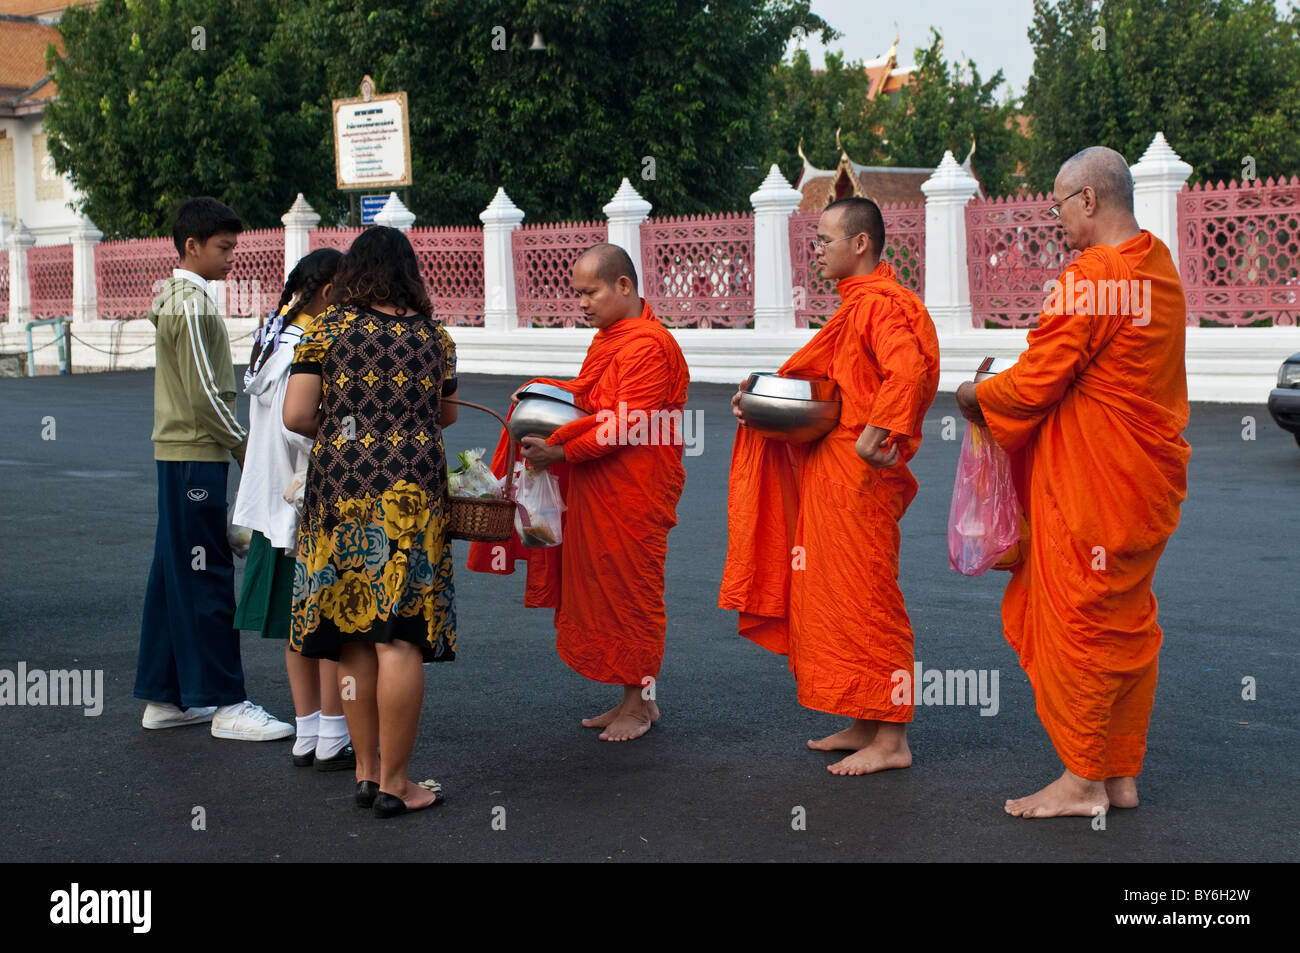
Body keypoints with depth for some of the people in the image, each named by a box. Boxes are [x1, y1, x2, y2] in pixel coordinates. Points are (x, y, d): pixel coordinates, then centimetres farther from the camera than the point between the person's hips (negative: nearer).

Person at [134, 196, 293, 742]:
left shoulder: (176, 297, 16)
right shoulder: (192, 303, -15)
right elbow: (205, 394, -19)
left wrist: (232, 440, 16)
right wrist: (243, 444, -9)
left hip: (178, 451, 10)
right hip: (197, 453, -10)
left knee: (174, 574, 12)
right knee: (208, 578, -6)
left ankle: (164, 697, 18)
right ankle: (225, 703, -2)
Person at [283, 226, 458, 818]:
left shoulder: (326, 330, 2)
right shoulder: (433, 336, 7)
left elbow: (296, 415, -4)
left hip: (340, 490, 1)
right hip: (413, 493, 0)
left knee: (353, 637, 9)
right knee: (400, 636, -2)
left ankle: (367, 770, 16)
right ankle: (394, 782, 1)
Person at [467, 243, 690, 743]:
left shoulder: (647, 345, -18)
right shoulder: (608, 338, 15)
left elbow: (626, 426, -22)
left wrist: (562, 452, -21)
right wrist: (543, 391, 7)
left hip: (633, 494, -10)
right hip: (598, 492, 10)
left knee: (630, 593, -1)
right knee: (603, 590, 13)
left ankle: (639, 703, 10)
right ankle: (633, 698, 22)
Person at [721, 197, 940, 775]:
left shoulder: (881, 304, -15)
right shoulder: (855, 305, 19)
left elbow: (906, 370, -32)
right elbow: (819, 377, 23)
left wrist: (876, 434, -36)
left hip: (860, 478, -11)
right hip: (830, 476, 11)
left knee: (864, 601, -6)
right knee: (834, 597, 14)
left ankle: (891, 741, 1)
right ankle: (865, 726, 23)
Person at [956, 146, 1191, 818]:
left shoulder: (1088, 278, -20)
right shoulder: (1158, 268, 9)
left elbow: (1035, 384, -19)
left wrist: (975, 396, 0)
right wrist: (1003, 391, 12)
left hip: (1091, 483, -9)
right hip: (1147, 478, 9)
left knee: (1076, 621, 1)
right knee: (1128, 623, 14)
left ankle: (1082, 780, 9)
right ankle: (1121, 774, 22)